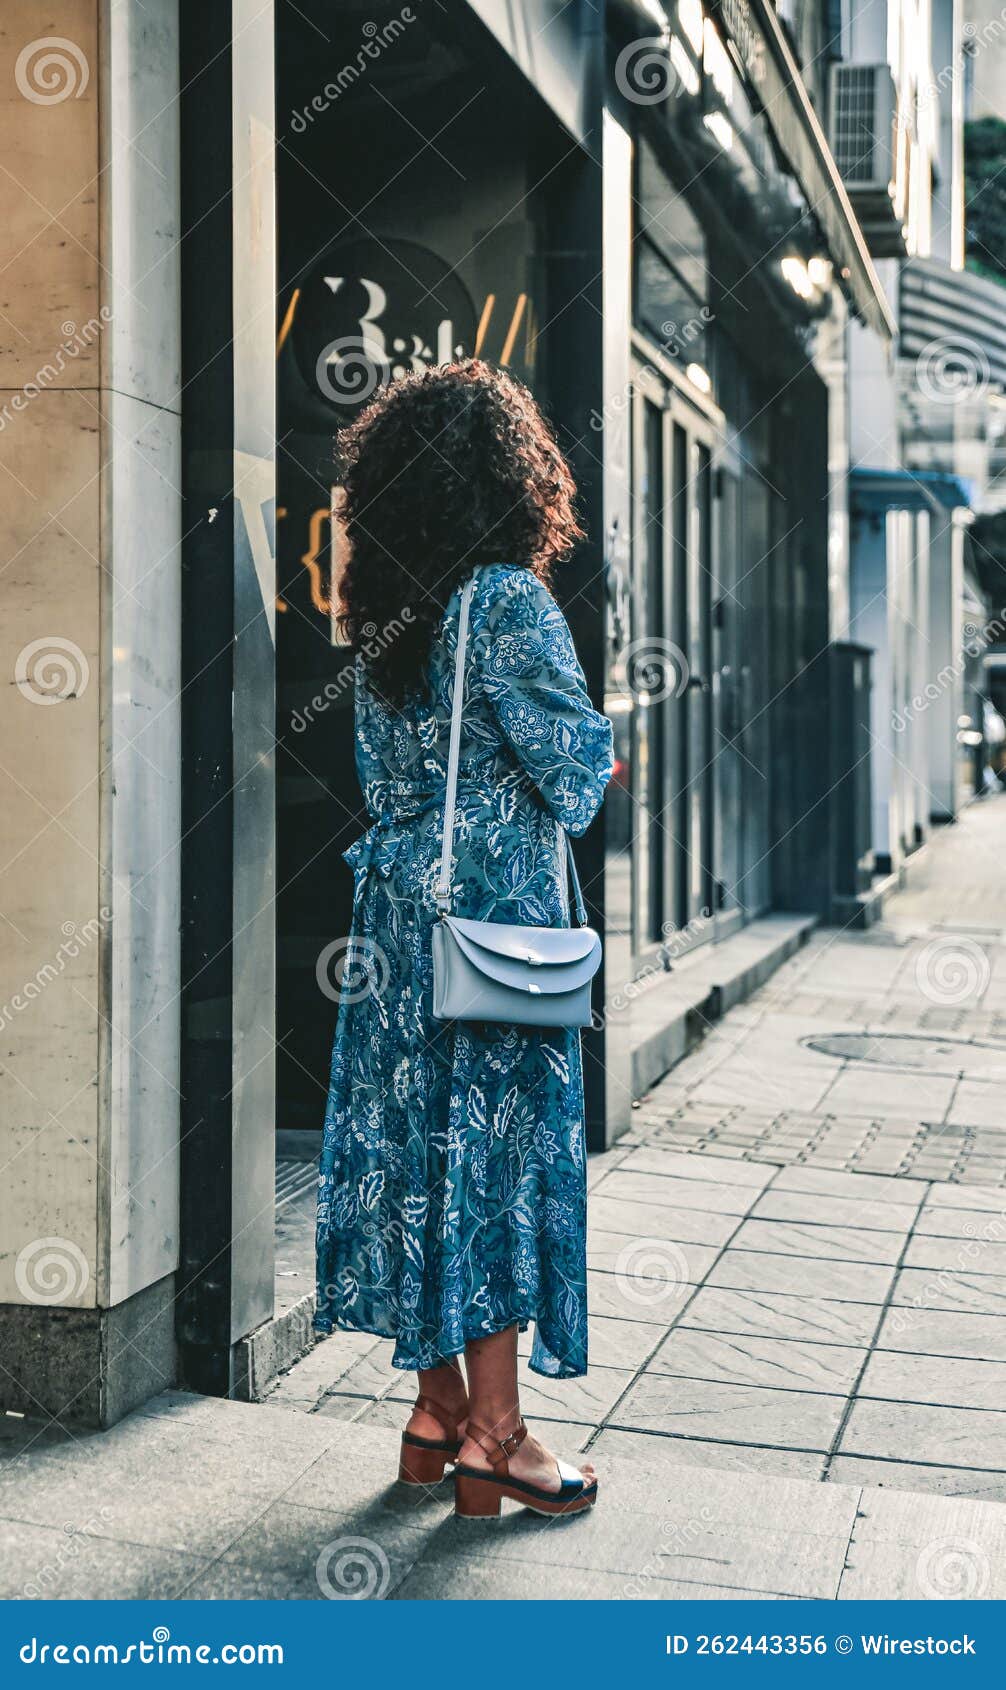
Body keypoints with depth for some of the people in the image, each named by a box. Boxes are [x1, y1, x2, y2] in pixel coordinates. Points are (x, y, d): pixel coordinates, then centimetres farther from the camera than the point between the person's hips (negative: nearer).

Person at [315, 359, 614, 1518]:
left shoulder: (381, 611, 7)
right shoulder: (507, 599, -14)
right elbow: (577, 762, -13)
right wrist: (592, 765, 10)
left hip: (400, 905, 7)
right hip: (497, 917, -7)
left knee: (416, 1134, 10)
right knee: (502, 1145, 0)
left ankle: (437, 1406, 21)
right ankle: (492, 1433, 7)